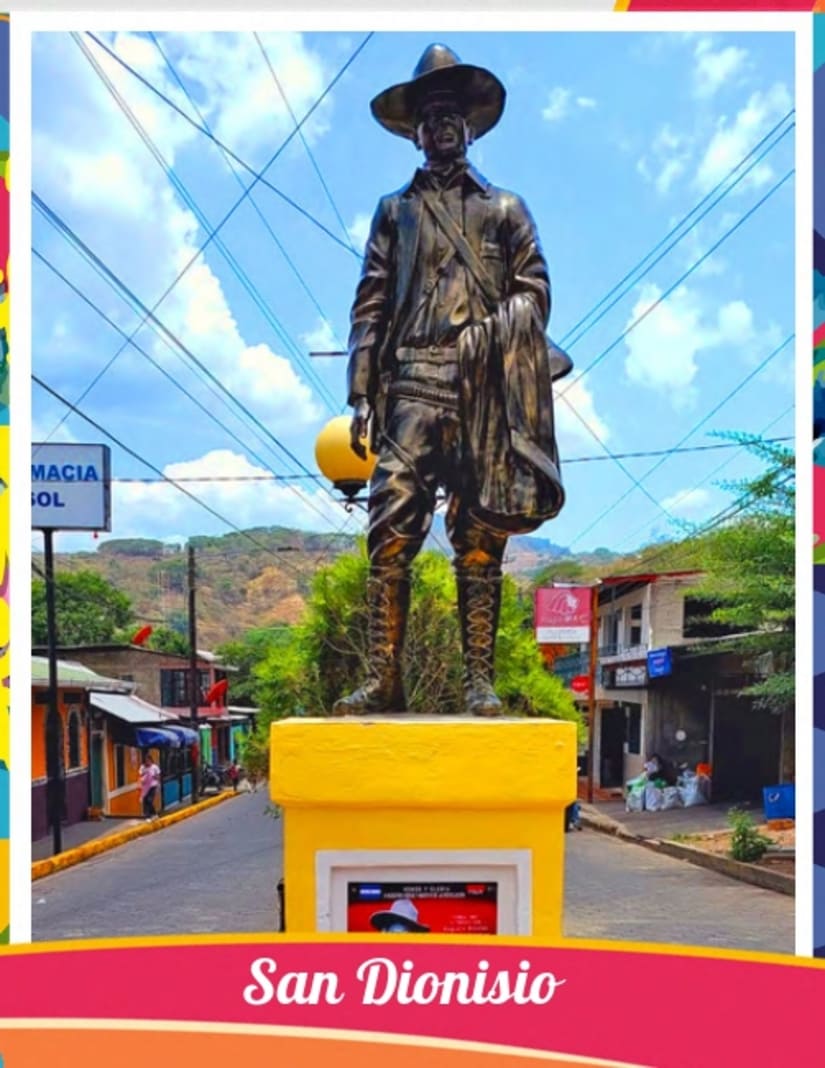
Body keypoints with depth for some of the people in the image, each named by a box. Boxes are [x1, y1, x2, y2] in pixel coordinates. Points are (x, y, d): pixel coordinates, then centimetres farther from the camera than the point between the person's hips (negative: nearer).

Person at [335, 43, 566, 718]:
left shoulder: (505, 209, 17)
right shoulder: (395, 212, 19)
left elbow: (535, 293, 10)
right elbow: (370, 305, 11)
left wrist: (492, 335, -10)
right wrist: (361, 396, 2)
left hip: (485, 390, 0)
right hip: (414, 385, 1)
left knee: (480, 537, 0)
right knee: (392, 529, -9)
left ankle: (480, 681, 3)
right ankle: (383, 679, -6)